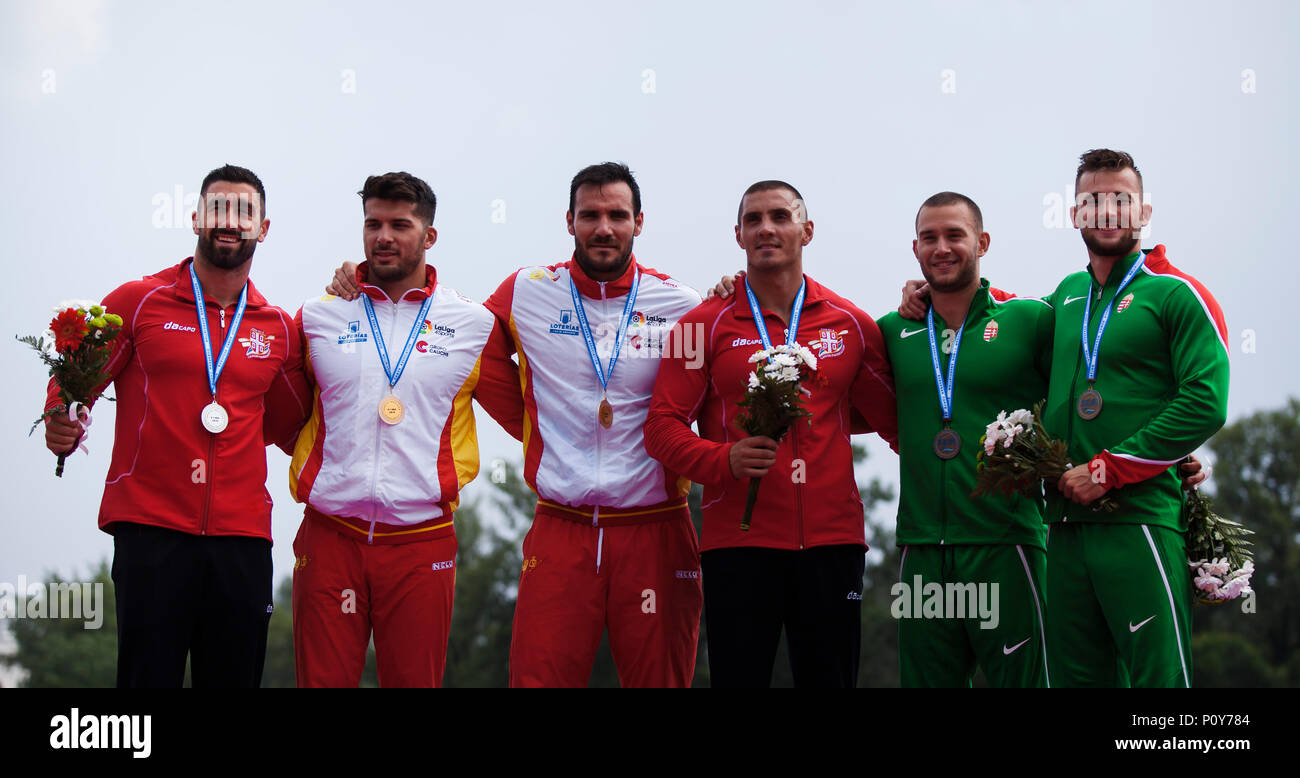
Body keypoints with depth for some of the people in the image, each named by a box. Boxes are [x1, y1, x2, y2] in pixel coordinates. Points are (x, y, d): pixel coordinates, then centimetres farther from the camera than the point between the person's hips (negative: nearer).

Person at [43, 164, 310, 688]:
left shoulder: (278, 329, 14)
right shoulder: (137, 302, 4)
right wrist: (61, 431, -15)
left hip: (242, 535, 3)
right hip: (150, 528, -3)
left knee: (234, 677, 4)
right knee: (148, 678, -6)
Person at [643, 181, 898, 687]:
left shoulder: (850, 325, 10)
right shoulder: (704, 325, 4)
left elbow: (895, 421, 17)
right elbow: (662, 427, -1)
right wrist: (725, 460, -17)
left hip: (832, 538, 2)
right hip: (737, 543, -2)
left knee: (830, 677, 5)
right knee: (738, 677, -1)